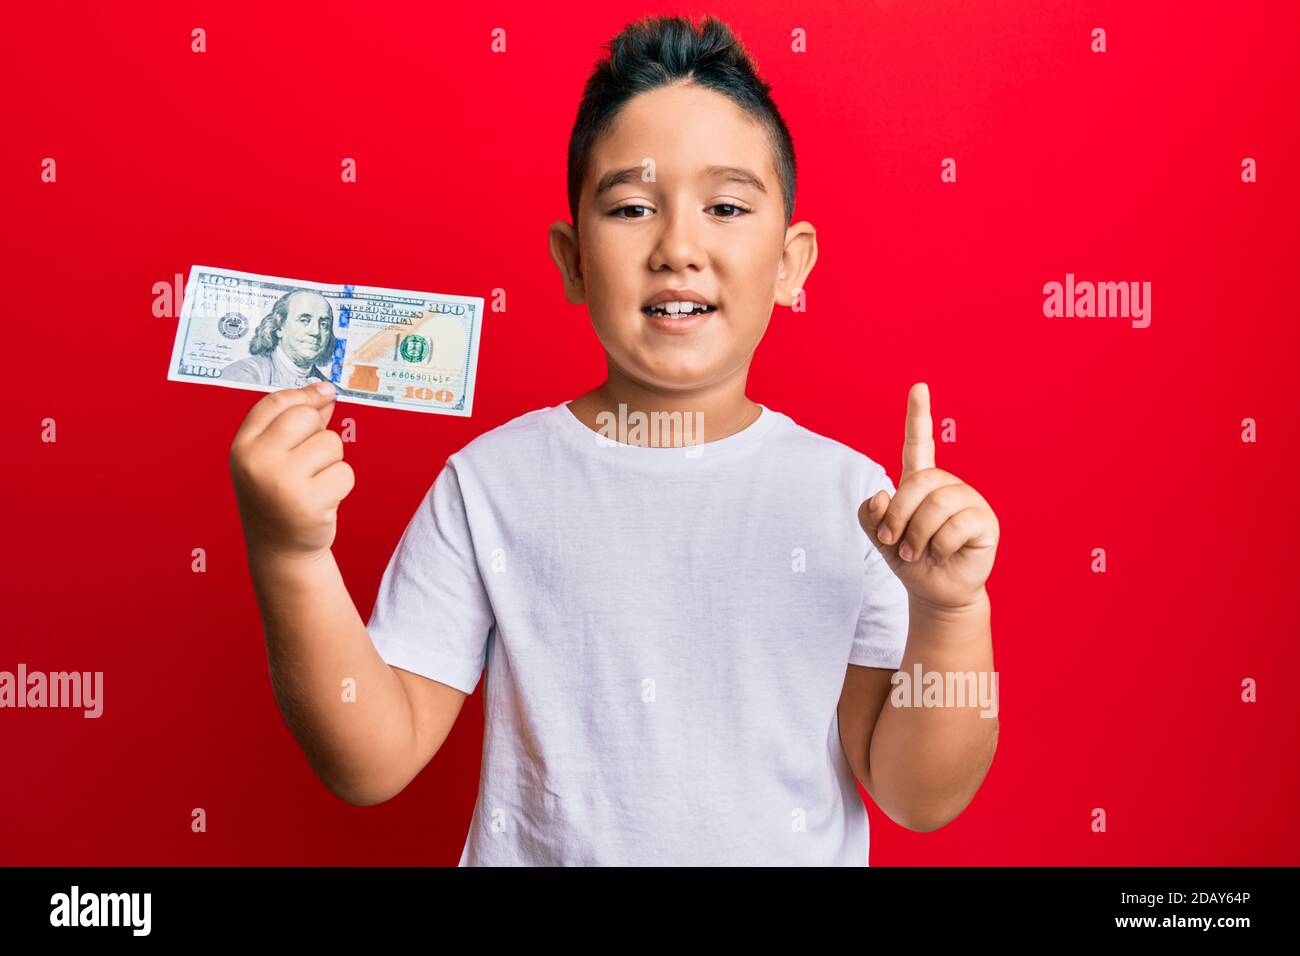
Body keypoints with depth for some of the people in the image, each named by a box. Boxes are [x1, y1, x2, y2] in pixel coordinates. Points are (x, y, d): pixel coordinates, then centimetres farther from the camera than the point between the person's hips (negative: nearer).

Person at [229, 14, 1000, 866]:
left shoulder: (853, 496, -12)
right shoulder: (491, 482, -13)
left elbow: (920, 798, -10)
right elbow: (374, 765, -11)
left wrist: (951, 608, -25)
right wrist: (291, 559, -24)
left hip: (800, 852, 1)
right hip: (537, 849, 0)